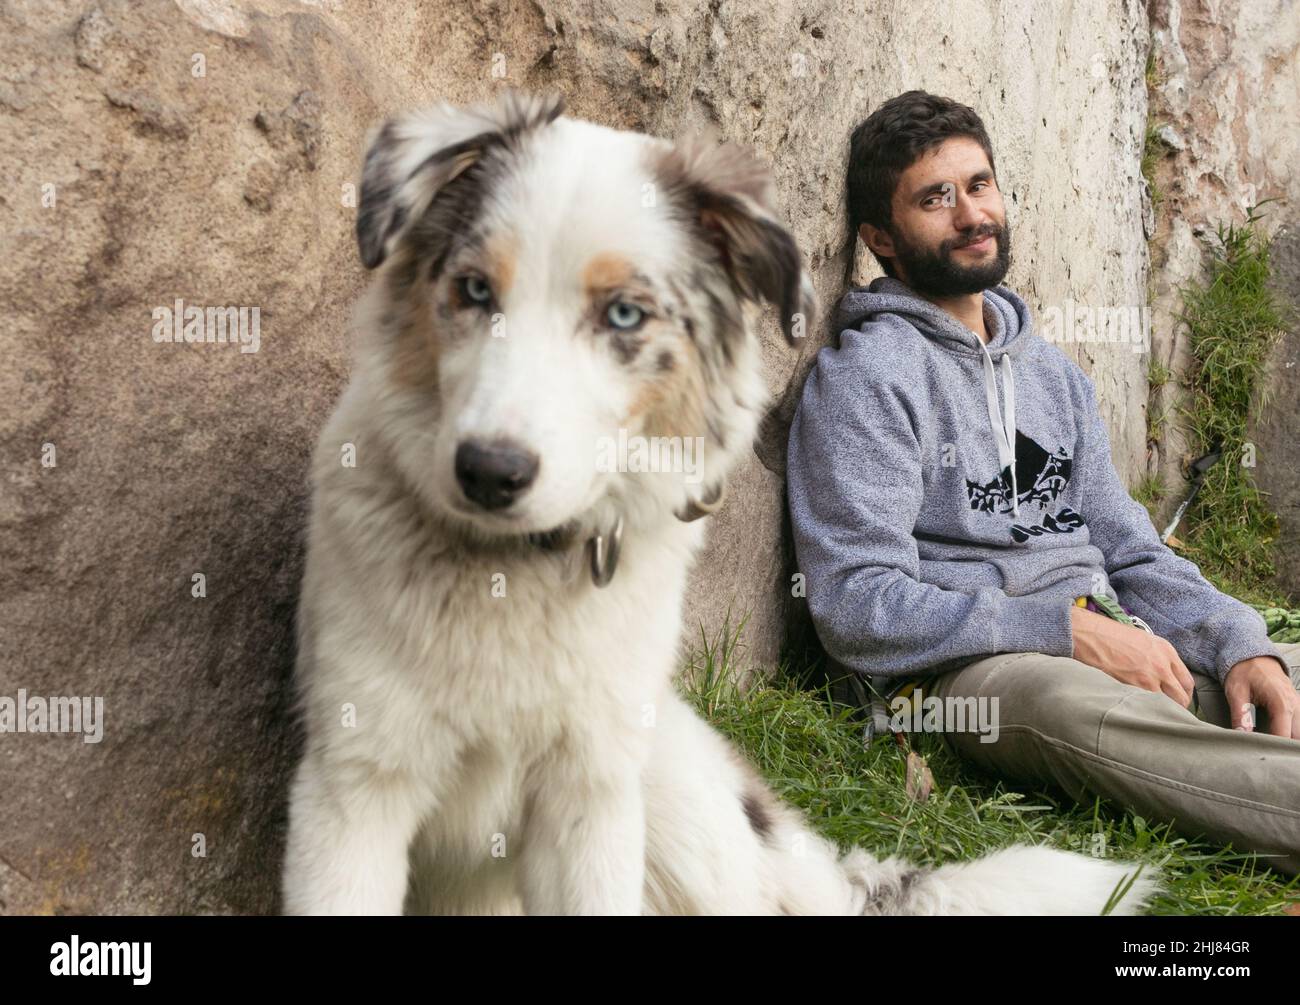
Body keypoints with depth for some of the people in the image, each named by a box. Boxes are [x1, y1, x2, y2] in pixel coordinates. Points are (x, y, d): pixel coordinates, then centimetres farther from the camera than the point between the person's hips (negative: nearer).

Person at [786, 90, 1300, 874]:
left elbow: (1128, 550, 19)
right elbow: (857, 608, -12)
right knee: (1078, 707, -39)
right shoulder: (865, 376, -3)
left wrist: (1237, 643, -1)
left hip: (1109, 642, 8)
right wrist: (1069, 630, -16)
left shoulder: (1054, 370, 22)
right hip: (971, 666, -8)